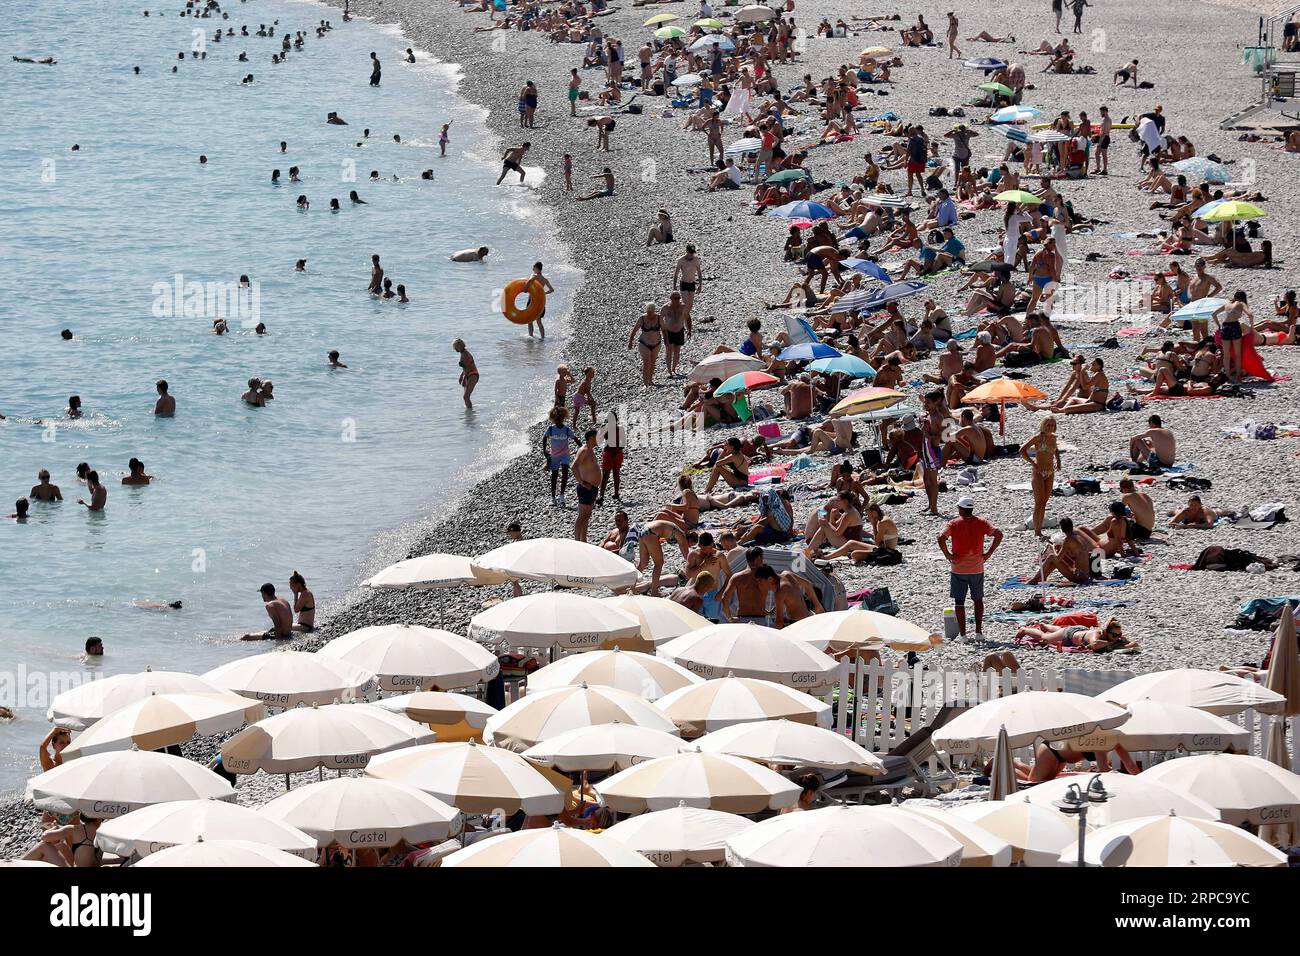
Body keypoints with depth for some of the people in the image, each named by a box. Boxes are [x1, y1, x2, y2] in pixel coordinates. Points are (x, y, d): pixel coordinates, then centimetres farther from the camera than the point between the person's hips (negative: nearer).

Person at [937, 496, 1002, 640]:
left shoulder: (954, 524, -7)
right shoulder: (981, 523, 0)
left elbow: (941, 538, -22)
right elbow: (998, 534, -9)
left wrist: (948, 555, -10)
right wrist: (989, 553, -4)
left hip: (958, 569, -2)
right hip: (977, 568, 2)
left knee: (959, 602, 5)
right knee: (978, 600, 17)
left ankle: (962, 634, 2)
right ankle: (978, 632, 13)